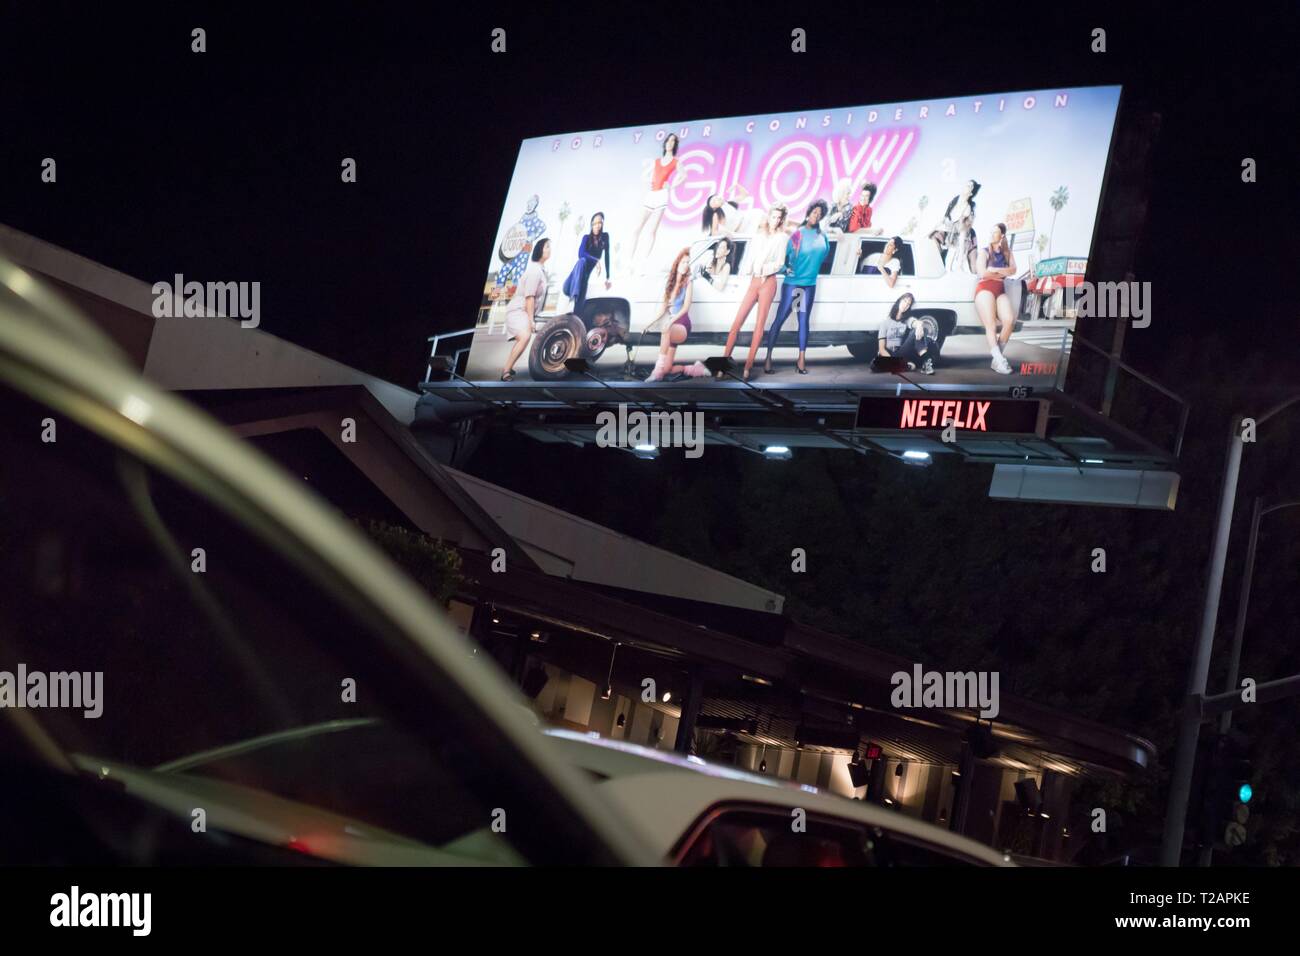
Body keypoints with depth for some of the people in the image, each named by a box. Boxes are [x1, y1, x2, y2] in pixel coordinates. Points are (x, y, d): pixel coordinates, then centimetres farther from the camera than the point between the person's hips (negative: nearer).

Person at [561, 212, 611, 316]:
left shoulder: (605, 237, -2)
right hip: (580, 267, 0)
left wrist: (607, 277, -5)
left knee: (581, 298, -16)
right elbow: (581, 254, -20)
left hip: (589, 270, 0)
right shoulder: (586, 238, -6)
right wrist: (595, 260, -34)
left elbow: (607, 256, -2)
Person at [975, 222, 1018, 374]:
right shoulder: (984, 251, 7)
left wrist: (994, 270, -9)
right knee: (991, 326, -22)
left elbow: (1013, 270, 3)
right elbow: (982, 273, -7)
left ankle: (998, 357, -15)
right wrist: (1003, 273, 2)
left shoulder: (1007, 251, 18)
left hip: (1001, 290, 4)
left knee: (1009, 321, -23)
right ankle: (999, 360, -31)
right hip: (985, 288, -4)